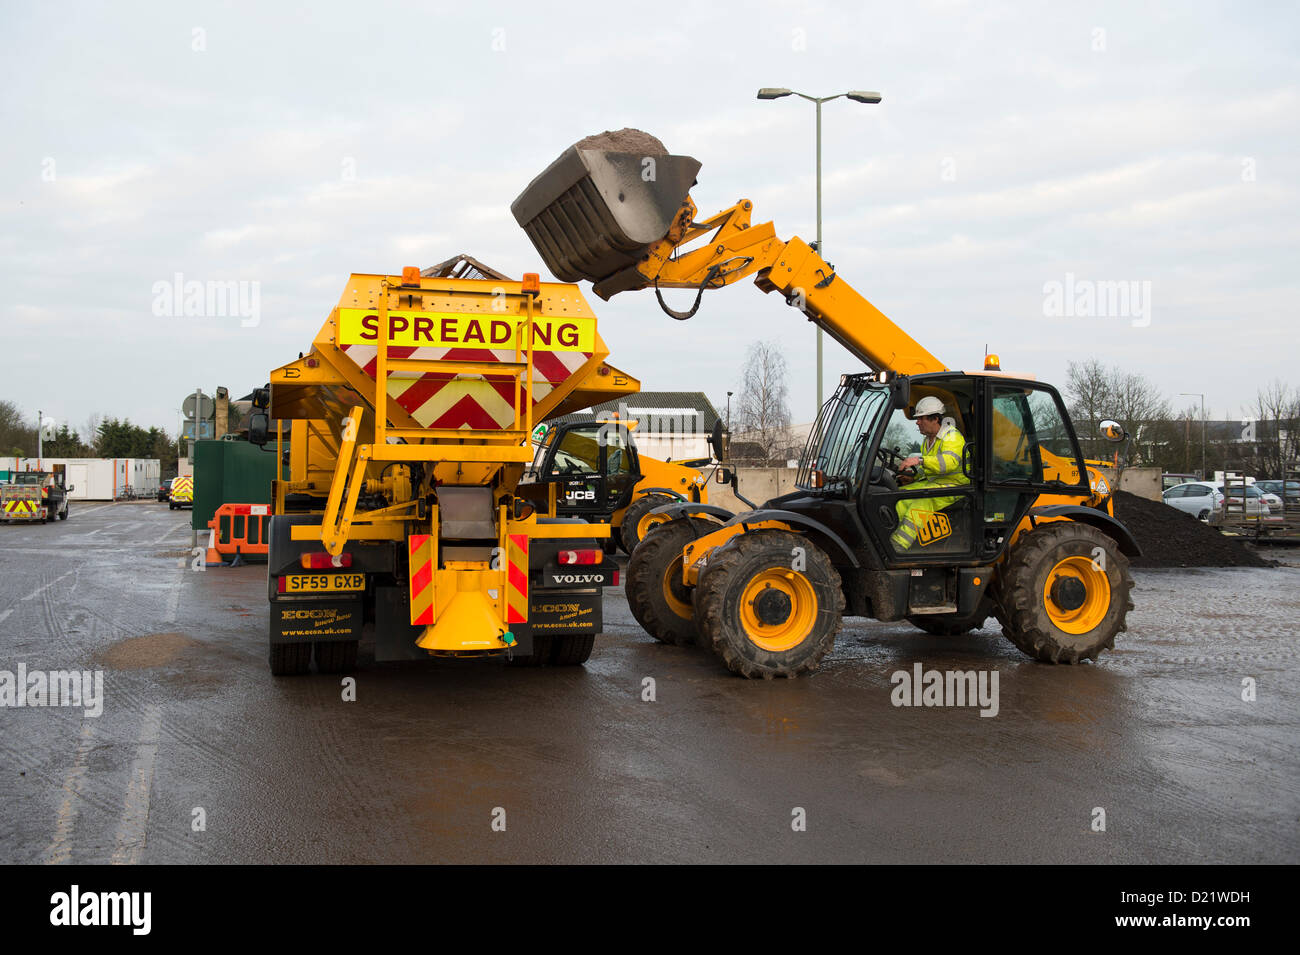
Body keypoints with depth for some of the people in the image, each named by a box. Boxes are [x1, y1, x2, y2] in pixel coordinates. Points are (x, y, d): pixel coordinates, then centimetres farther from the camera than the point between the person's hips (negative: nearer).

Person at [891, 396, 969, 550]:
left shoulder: (952, 437, -12)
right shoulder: (927, 440, 18)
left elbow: (950, 462, -32)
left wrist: (920, 460, -42)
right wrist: (913, 478, 9)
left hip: (953, 485, -9)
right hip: (932, 482, 9)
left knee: (922, 502, -34)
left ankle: (896, 547, -42)